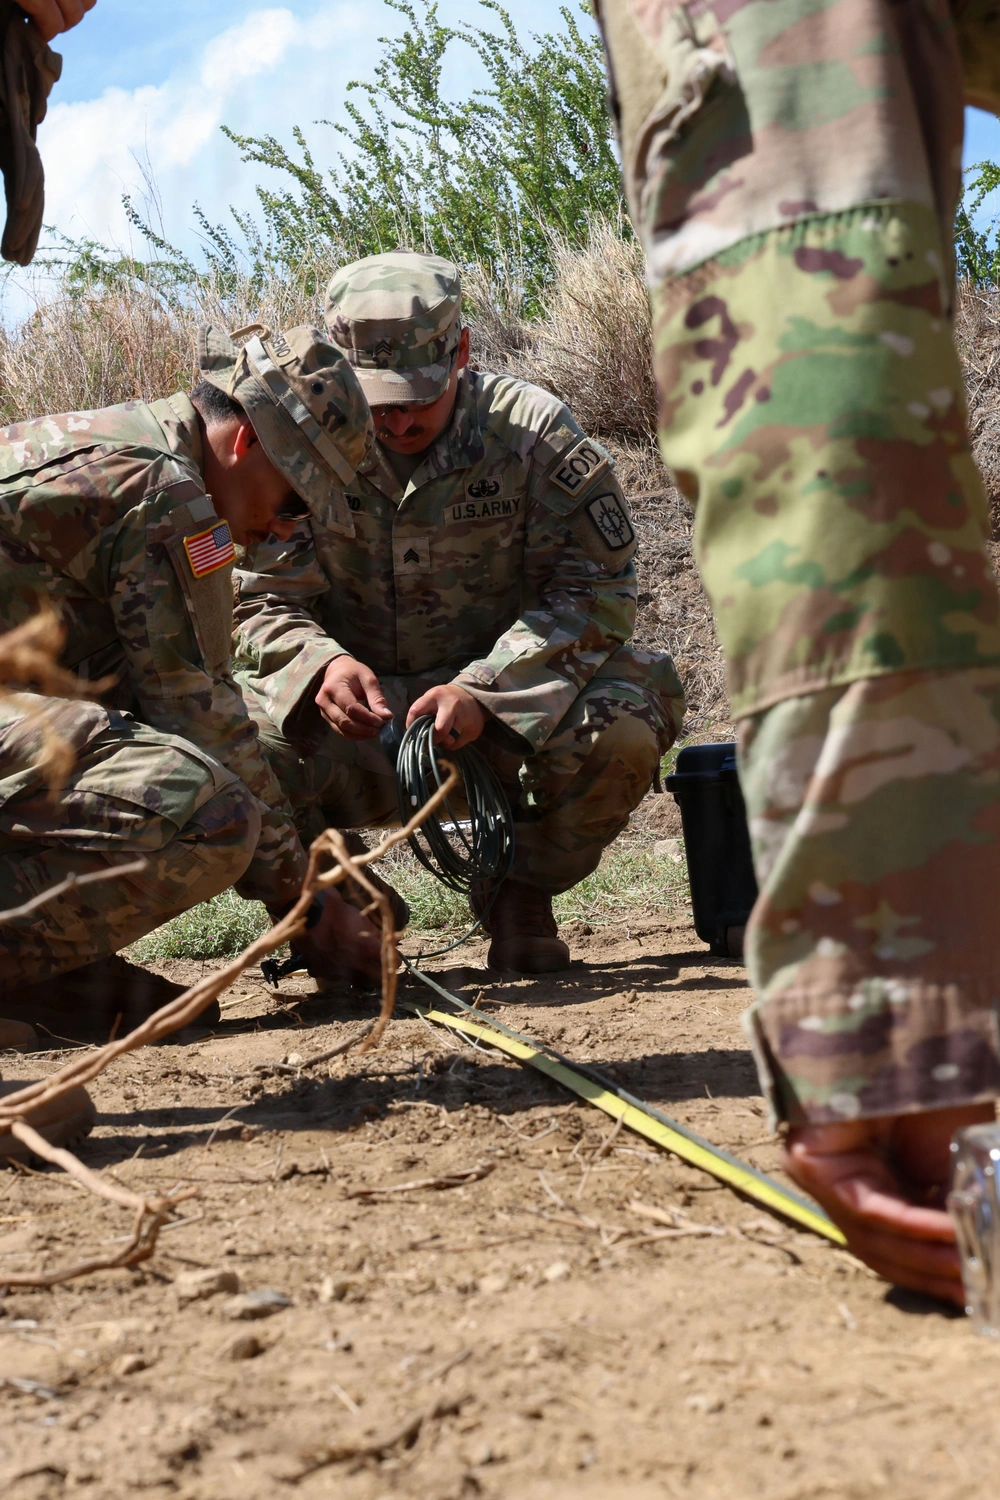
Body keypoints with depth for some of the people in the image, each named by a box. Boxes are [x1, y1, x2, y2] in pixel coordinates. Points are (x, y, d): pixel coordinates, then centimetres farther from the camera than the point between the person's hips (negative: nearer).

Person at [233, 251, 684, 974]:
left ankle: (522, 892, 1)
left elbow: (596, 588, -11)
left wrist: (484, 693, -26)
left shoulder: (532, 428, -7)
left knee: (621, 730, -33)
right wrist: (320, 664, -25)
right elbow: (260, 604, -1)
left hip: (512, 717, 0)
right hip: (358, 727, 1)